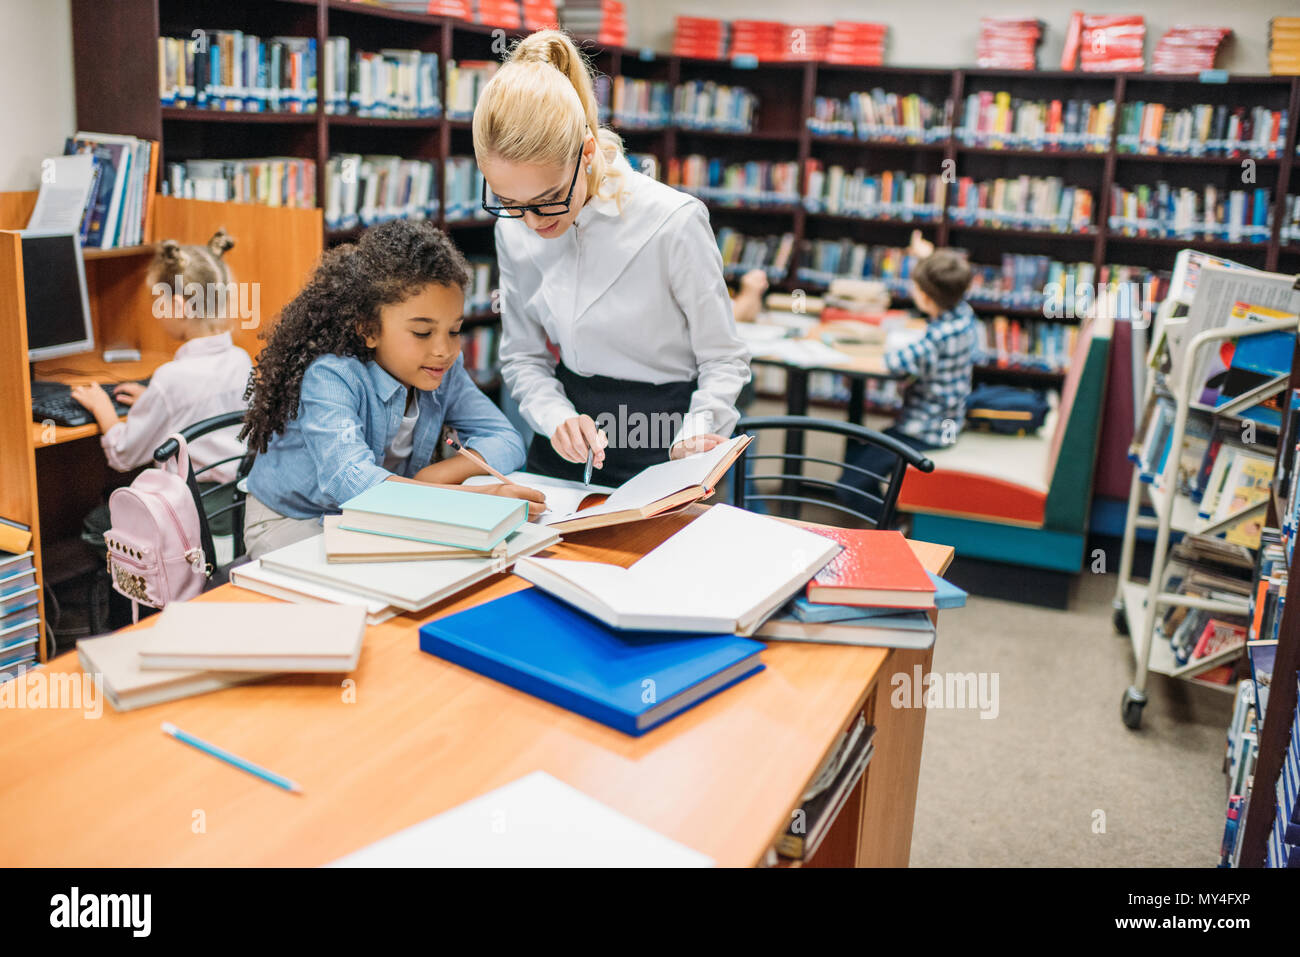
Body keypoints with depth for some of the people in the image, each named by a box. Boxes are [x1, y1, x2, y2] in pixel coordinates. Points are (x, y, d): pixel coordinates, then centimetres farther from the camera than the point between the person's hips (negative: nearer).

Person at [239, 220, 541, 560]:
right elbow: (349, 479, -44)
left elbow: (507, 441, -7)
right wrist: (470, 497, -55)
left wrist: (439, 474, -26)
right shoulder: (329, 376, -29)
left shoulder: (444, 372, -10)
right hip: (293, 522, -4)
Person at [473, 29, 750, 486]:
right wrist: (557, 418, -14)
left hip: (659, 445, 0)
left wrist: (695, 434, -25)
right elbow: (522, 357, 5)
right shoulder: (513, 227, -2)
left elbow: (724, 360, -8)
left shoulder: (674, 222, -17)